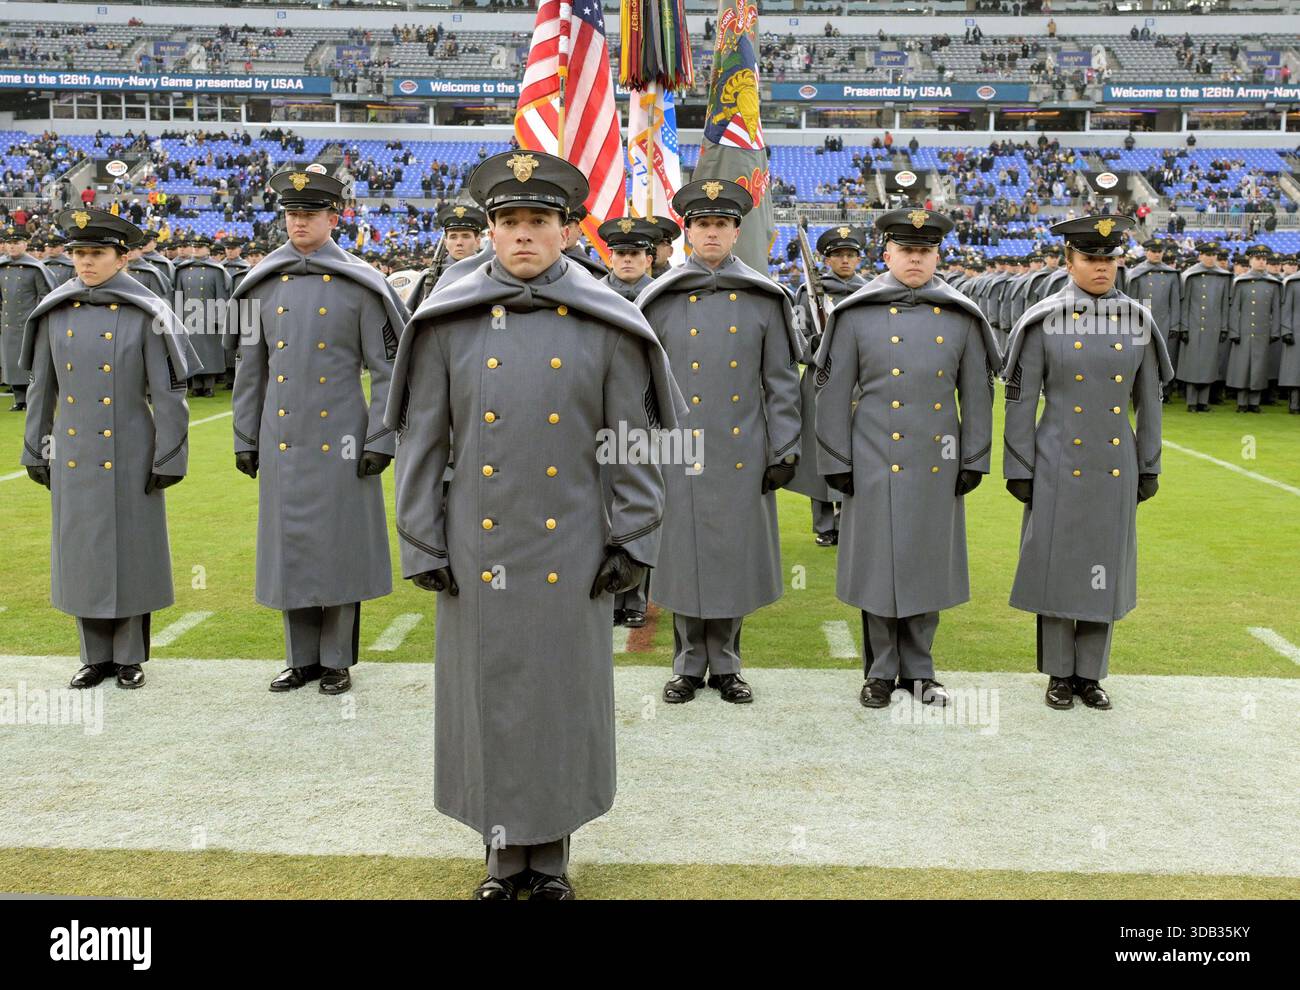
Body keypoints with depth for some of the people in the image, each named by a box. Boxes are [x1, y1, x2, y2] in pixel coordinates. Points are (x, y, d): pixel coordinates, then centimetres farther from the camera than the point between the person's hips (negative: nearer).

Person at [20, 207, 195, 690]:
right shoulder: (55, 313, 4)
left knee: (131, 554, 5)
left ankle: (129, 657, 19)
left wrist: (169, 460, -10)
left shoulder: (145, 314, -7)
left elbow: (169, 394, -7)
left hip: (129, 459, -3)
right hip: (74, 458, 4)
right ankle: (95, 657, 23)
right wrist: (35, 451, 11)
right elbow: (41, 389, 11)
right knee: (80, 554, 10)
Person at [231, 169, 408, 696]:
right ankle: (301, 657, 22)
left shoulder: (359, 284, -3)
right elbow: (250, 369, 13)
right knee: (289, 546, 9)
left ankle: (336, 659, 16)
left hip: (341, 441, -3)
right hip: (282, 440, 4)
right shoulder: (264, 285, 9)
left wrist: (380, 440, -9)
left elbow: (387, 370, -4)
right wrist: (245, 440, 11)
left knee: (338, 547, 3)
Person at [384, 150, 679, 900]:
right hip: (479, 552, 1)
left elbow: (636, 442, 0)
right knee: (488, 699, 9)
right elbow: (421, 441, 3)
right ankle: (505, 854, 26)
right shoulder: (448, 320, 1)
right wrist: (423, 547, 0)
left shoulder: (606, 323, -1)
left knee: (565, 700, 8)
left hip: (571, 555, 0)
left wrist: (631, 544, -3)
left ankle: (552, 857, 25)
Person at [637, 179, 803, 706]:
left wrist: (783, 452, 0)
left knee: (734, 559, 8)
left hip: (742, 458, 1)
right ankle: (689, 665, 21)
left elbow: (782, 382, 4)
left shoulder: (765, 299, 3)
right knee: (683, 558, 6)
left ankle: (725, 665, 22)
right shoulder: (661, 300, 2)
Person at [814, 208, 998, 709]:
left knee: (928, 568, 9)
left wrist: (973, 461, 4)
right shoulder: (856, 315, -1)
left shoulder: (962, 317, 4)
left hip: (936, 470, 2)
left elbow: (977, 395, 8)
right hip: (875, 467, -2)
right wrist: (836, 463, -3)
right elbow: (834, 394, 0)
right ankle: (881, 671, 20)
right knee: (877, 568, 5)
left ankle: (919, 670, 24)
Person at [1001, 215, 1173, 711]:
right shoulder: (1043, 321, -6)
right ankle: (1060, 674, 20)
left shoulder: (1138, 321, 3)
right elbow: (1020, 401, -4)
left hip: (1115, 471, 3)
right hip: (1059, 469, -2)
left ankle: (1090, 674, 23)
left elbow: (1149, 400, 9)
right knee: (1056, 567, 5)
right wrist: (1020, 471, -6)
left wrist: (1149, 467, 8)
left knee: (1105, 569, 9)